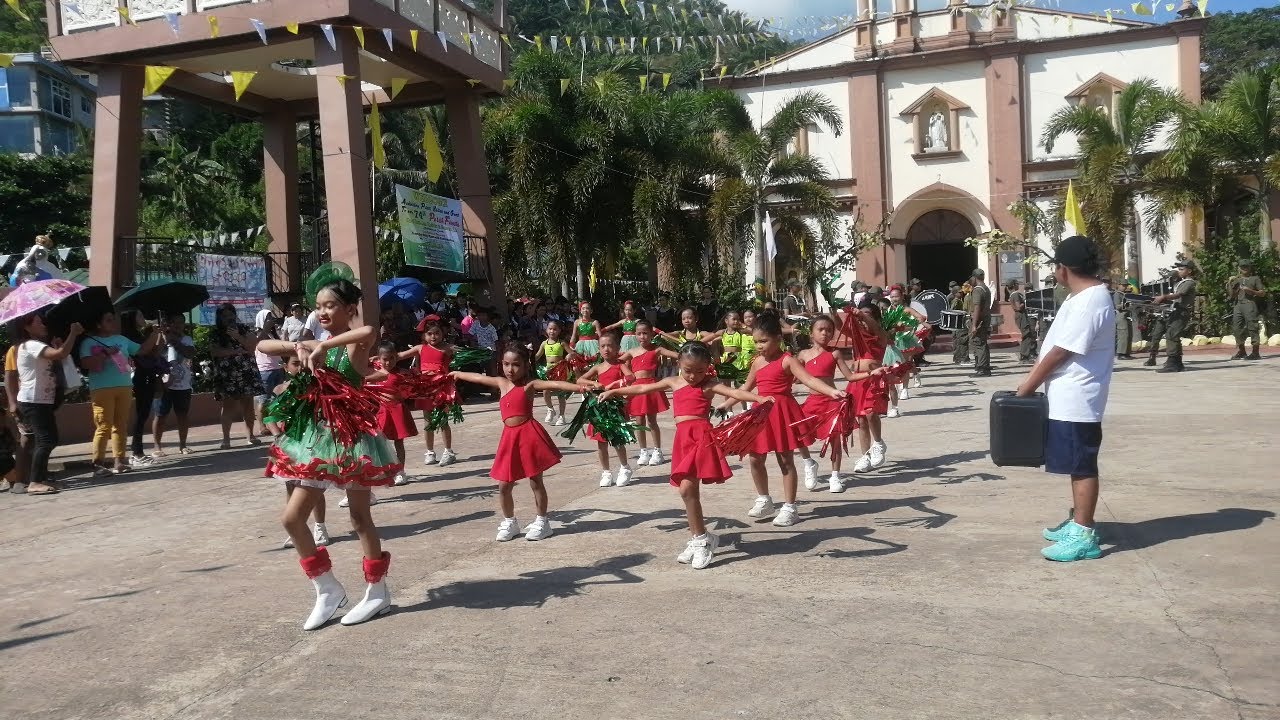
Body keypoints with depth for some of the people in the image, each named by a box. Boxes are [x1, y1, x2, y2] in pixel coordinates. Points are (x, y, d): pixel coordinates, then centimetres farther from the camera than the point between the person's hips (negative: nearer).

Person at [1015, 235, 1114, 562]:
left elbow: (1061, 352, -20)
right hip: (1068, 398, 10)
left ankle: (1084, 536, 4)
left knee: (1082, 467, -3)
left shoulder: (1090, 302, -21)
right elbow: (1055, 346, 16)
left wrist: (1028, 386, -11)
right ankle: (1077, 522, 28)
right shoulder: (1082, 297, 12)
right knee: (1077, 465, 17)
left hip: (1076, 401, -10)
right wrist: (1032, 379, 12)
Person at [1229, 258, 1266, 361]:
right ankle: (1241, 352, 13)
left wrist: (1251, 291, -11)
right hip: (1237, 305, 5)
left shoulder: (1255, 278, 9)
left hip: (1250, 304, -5)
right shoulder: (1237, 279, 20)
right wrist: (1230, 284, 3)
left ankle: (1255, 353, -10)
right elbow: (1232, 295, 16)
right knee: (1237, 328, 3)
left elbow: (1263, 293, 4)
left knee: (1252, 327, -10)